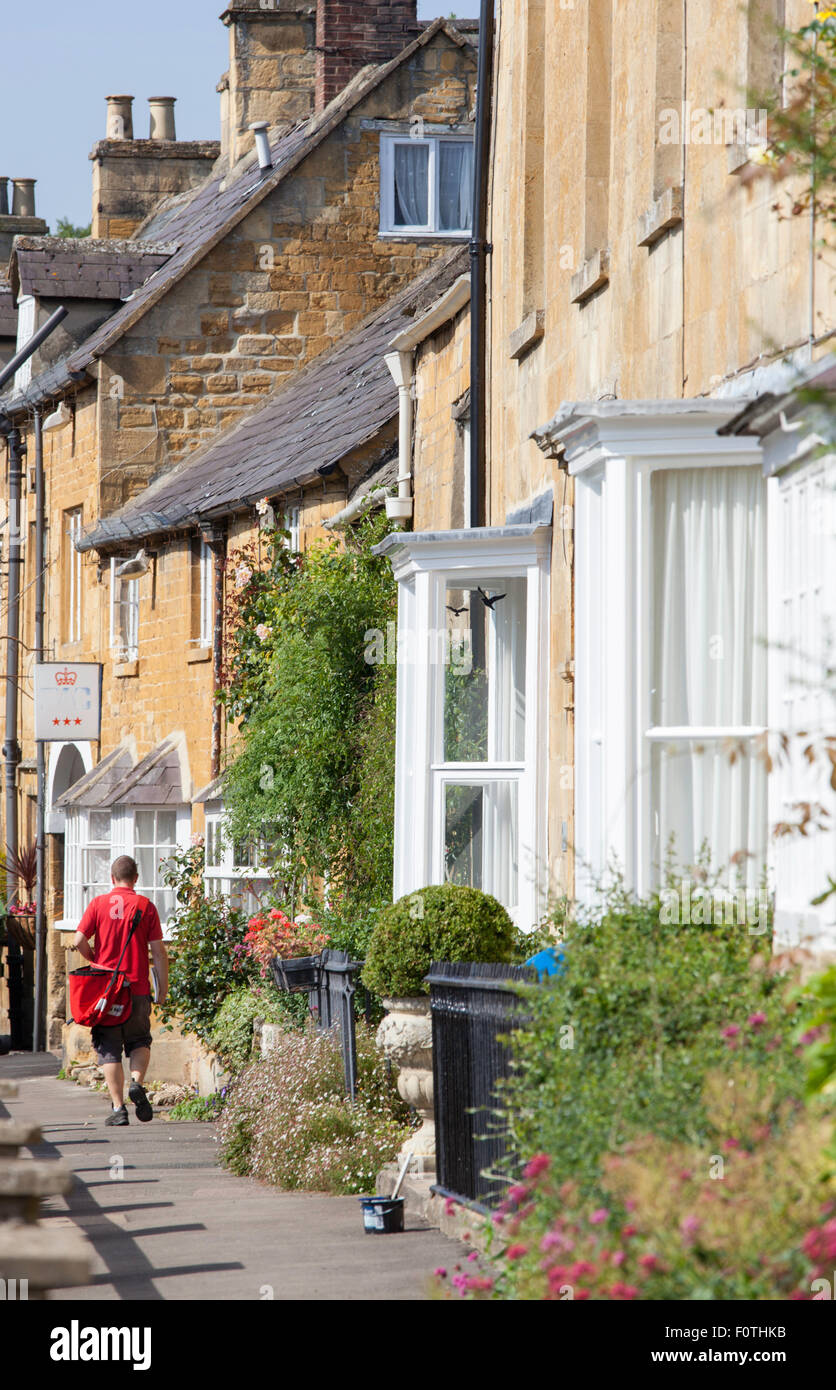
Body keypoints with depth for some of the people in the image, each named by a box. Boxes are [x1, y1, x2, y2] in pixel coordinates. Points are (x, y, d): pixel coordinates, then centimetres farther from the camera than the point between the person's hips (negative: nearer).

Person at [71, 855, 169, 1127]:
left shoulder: (99, 904, -1)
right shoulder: (146, 906, -2)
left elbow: (79, 940, -5)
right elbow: (158, 951, -2)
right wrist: (163, 987, 4)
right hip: (138, 988, 0)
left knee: (109, 1049, 5)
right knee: (140, 1041, 18)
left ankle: (118, 1108, 0)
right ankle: (136, 1082, -7)